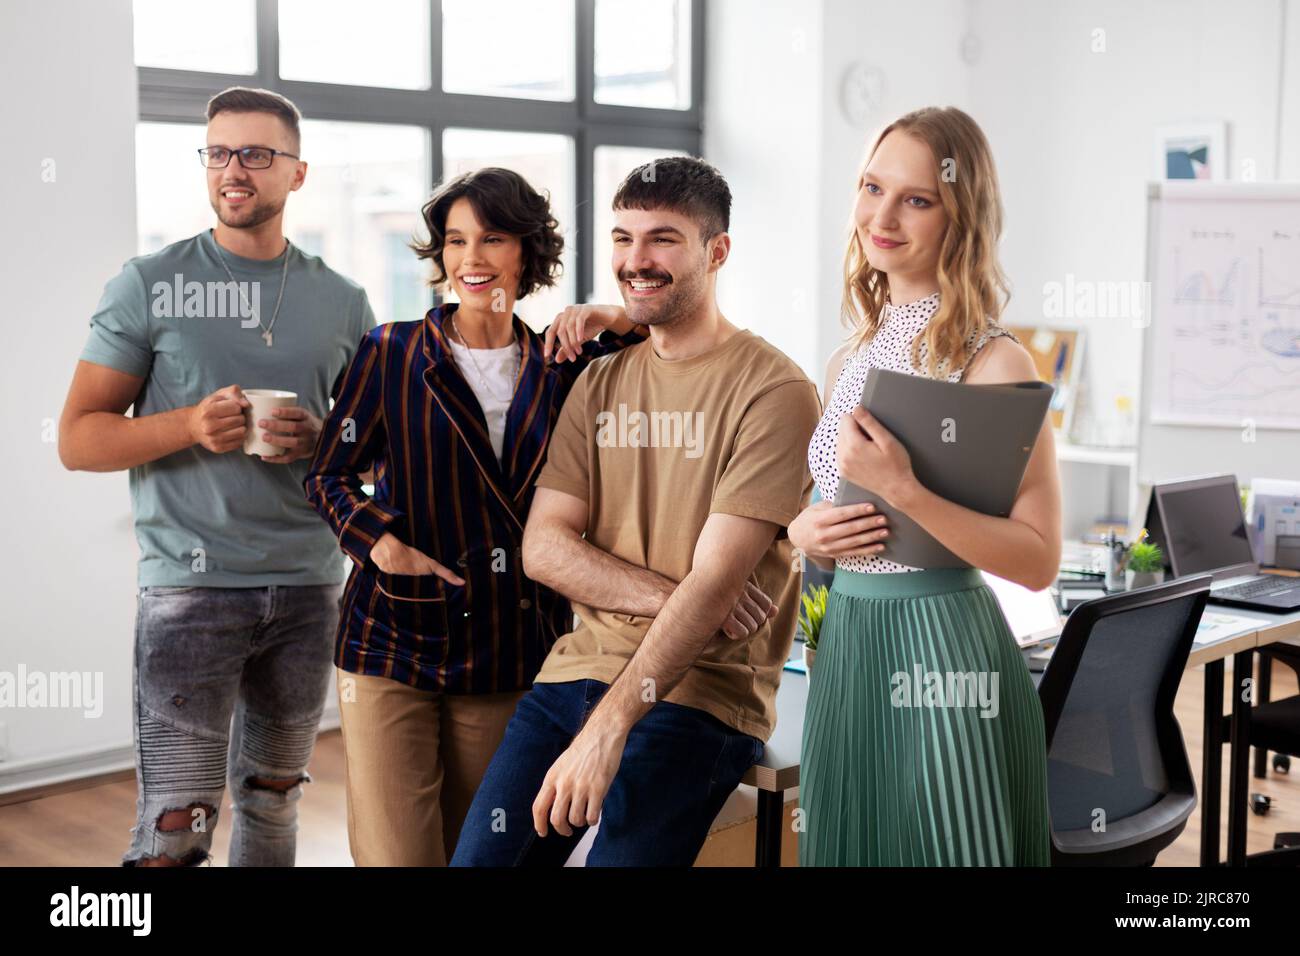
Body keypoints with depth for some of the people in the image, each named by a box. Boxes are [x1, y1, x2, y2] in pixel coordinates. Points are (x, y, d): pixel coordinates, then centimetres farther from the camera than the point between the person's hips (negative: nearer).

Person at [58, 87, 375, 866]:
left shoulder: (342, 302, 9)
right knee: (175, 826, -8)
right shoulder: (149, 285, 0)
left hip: (309, 587, 4)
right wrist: (190, 426, -18)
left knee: (273, 801, 16)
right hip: (191, 584, -3)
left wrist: (321, 442, -8)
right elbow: (79, 438, -1)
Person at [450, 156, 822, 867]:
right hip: (578, 668, 5)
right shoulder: (599, 383, 13)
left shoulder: (773, 392, -8)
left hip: (698, 695, -5)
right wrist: (671, 596, -13)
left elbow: (714, 582, -16)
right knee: (478, 856, -6)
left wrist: (607, 728, -22)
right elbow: (543, 547, 4)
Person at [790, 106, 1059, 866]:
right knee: (850, 841, 17)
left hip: (942, 651, -6)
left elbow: (1040, 560, -16)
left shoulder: (994, 362, -12)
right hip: (846, 641, 7)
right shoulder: (849, 361, 9)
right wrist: (806, 530, -3)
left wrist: (903, 490, -25)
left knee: (935, 847, 5)